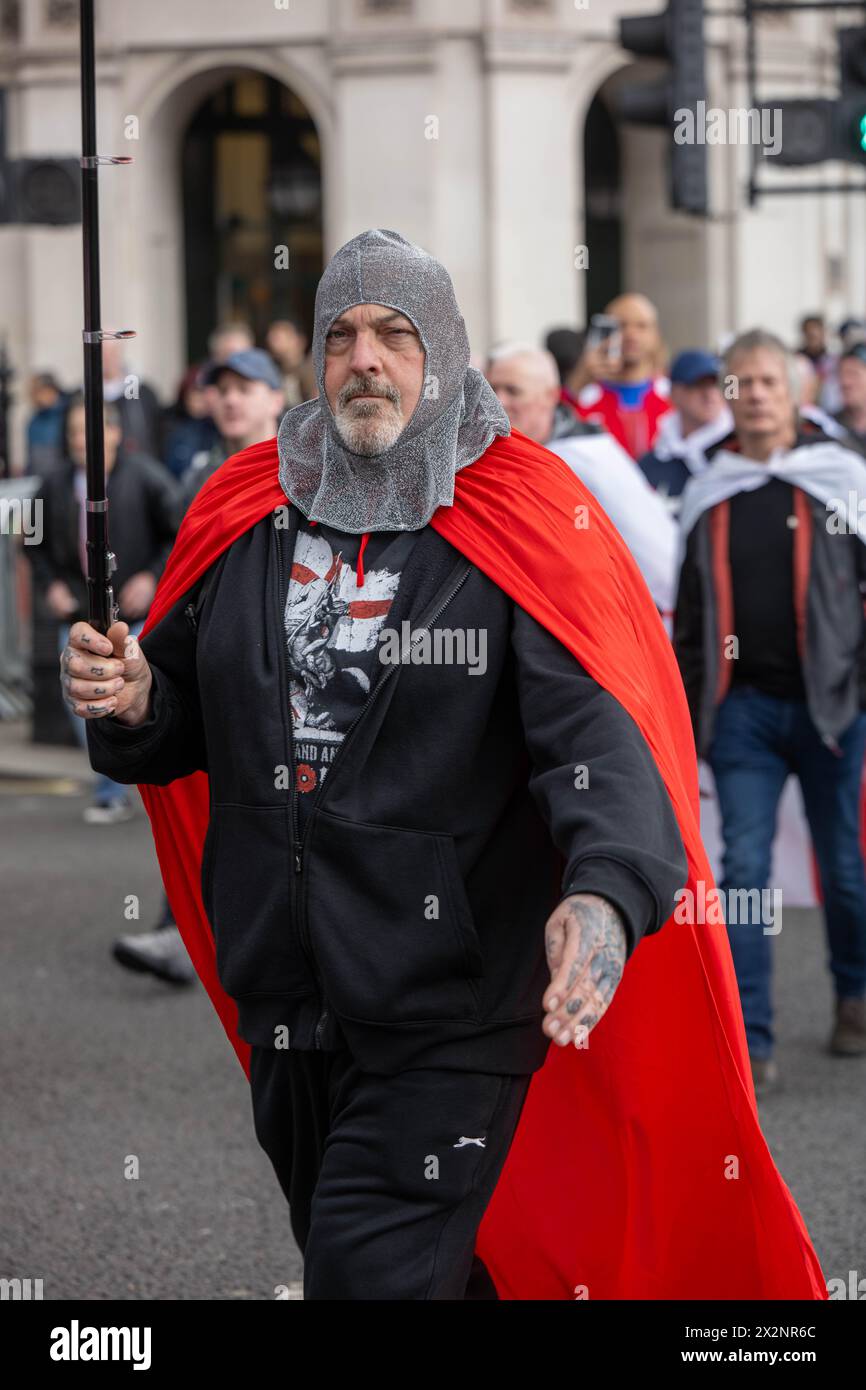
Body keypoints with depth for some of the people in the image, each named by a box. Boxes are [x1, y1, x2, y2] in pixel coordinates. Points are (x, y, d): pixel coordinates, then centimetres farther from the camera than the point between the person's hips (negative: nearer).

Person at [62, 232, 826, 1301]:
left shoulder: (521, 527, -8)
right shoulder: (245, 515, 8)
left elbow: (599, 735, -20)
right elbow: (185, 725, 16)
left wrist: (606, 894, -38)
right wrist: (133, 704, -9)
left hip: (449, 1010, -6)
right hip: (283, 1003, 6)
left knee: (370, 1274, -11)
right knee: (366, 1257, 20)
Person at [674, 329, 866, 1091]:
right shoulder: (709, 495, 10)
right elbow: (690, 613, 17)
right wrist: (686, 710, 14)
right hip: (744, 707, 2)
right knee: (745, 870, -6)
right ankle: (751, 1042, -4)